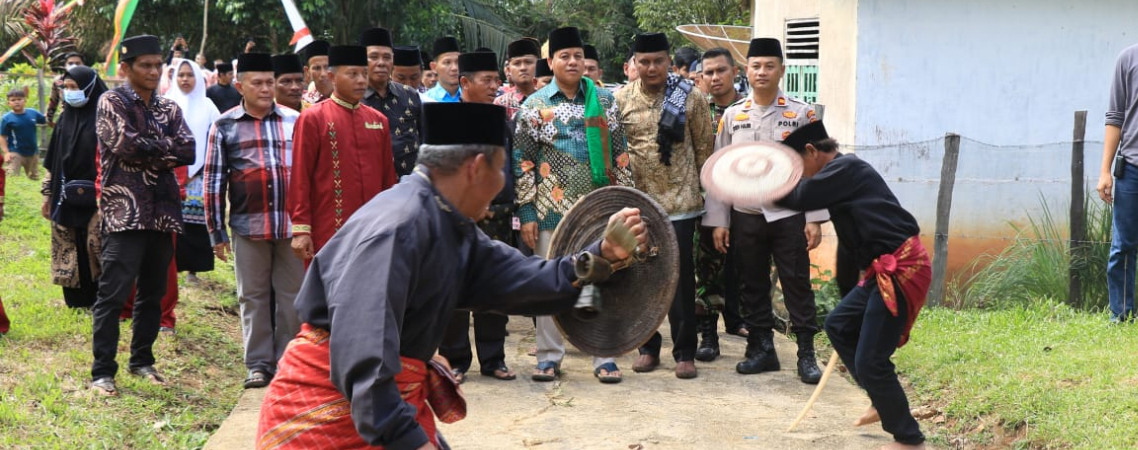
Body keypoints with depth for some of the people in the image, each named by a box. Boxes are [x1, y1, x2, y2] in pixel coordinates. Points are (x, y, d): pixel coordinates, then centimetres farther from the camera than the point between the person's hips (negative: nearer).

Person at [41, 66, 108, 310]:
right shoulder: (65, 118, 11)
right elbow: (52, 161, 16)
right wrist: (48, 193, 15)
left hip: (94, 197, -6)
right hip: (66, 198, 6)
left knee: (96, 247, -7)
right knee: (70, 252, 8)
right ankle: (79, 299, 17)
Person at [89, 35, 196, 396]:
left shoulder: (169, 109, 14)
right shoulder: (112, 102, -1)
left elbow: (188, 152, 0)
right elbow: (125, 144, -17)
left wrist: (147, 154, -11)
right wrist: (165, 147, -6)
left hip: (163, 213, 6)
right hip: (125, 212, -6)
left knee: (153, 293, 12)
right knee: (113, 293, -7)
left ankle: (142, 360, 24)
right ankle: (102, 371, -3)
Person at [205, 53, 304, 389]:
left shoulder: (295, 121, 9)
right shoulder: (225, 126, 5)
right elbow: (214, 181, 5)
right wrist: (217, 232, 1)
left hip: (292, 225, 1)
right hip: (248, 227, -1)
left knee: (292, 296, 4)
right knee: (253, 297, 5)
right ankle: (258, 364, 13)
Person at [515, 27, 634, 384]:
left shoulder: (604, 102, 5)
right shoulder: (534, 106, 0)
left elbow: (619, 156, 8)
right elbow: (523, 163, -1)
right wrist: (526, 213, -6)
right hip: (552, 209, -1)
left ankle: (605, 356, 13)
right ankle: (549, 356, 16)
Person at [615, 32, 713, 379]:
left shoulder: (691, 96, -2)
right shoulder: (620, 99, 1)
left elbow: (704, 146, 4)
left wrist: (702, 187, 4)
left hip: (679, 200, -2)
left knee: (681, 275, 0)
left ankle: (685, 352, 8)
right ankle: (648, 347, 21)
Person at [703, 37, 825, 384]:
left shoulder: (801, 114, 0)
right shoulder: (732, 117, 6)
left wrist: (815, 219, -7)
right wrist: (718, 221, 2)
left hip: (789, 216, -2)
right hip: (745, 217, 3)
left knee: (797, 286, 0)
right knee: (753, 287, 9)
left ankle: (806, 355, 8)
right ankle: (761, 349, 21)